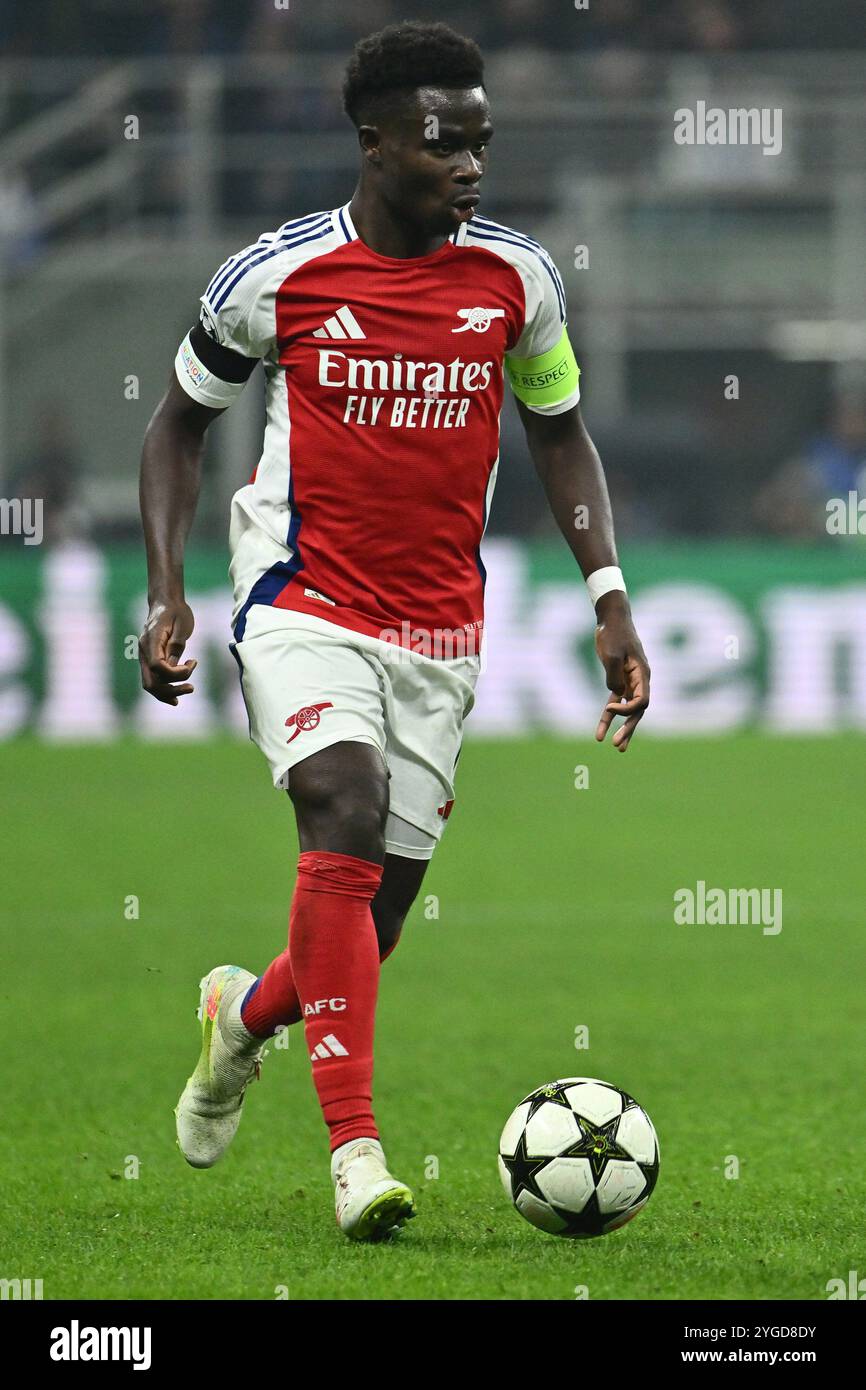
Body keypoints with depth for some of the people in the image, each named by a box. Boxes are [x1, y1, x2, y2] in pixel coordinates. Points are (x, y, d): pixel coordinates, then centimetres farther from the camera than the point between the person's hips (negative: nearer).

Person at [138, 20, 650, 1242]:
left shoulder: (515, 278, 0)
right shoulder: (276, 278, -6)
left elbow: (560, 430, 14)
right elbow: (182, 420, 8)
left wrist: (610, 601, 5)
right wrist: (166, 587, -3)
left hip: (439, 629, 3)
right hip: (304, 604, -3)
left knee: (370, 925, 4)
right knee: (344, 817, -27)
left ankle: (248, 1012, 41)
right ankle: (355, 1149, -28)